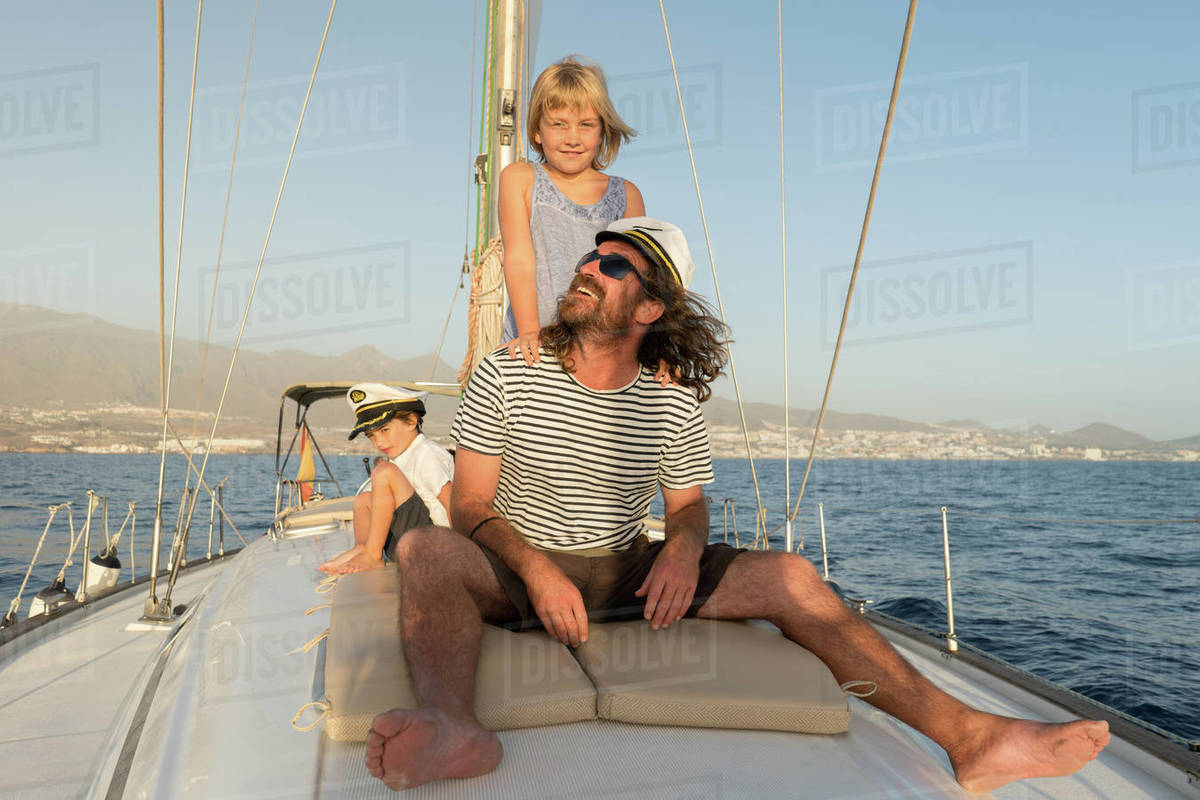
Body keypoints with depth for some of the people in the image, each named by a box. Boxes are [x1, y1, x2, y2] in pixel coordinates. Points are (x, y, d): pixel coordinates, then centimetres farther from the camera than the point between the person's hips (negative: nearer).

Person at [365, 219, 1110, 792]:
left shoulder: (673, 403, -2)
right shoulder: (507, 374, -7)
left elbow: (689, 504, 9)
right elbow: (472, 506, -8)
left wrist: (684, 548, -17)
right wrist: (538, 571, -26)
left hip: (626, 572, 2)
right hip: (519, 570, -1)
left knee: (789, 577, -14)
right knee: (427, 551, -35)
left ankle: (970, 737, -16)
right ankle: (452, 724, -65)